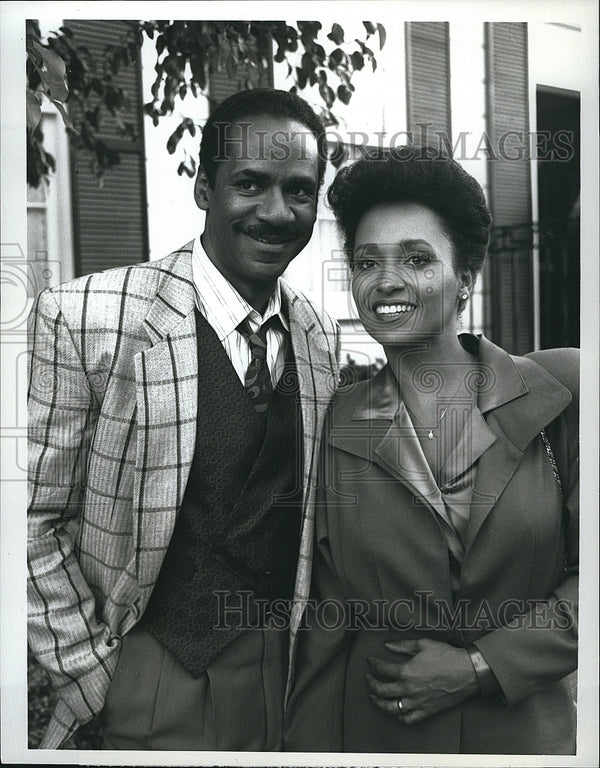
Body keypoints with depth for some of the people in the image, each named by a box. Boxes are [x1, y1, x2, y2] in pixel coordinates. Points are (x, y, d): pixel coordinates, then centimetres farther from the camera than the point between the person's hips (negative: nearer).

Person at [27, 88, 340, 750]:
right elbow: (35, 520, -11)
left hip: (289, 666, 5)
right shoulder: (83, 317, -17)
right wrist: (94, 677, -9)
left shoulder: (322, 337, -1)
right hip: (157, 679, -4)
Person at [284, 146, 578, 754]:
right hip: (373, 728, 1)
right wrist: (311, 749, -3)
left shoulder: (558, 391, -8)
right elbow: (324, 624, -3)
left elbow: (586, 573, -7)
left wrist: (479, 666, -14)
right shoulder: (335, 425, -6)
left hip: (527, 725, 0)